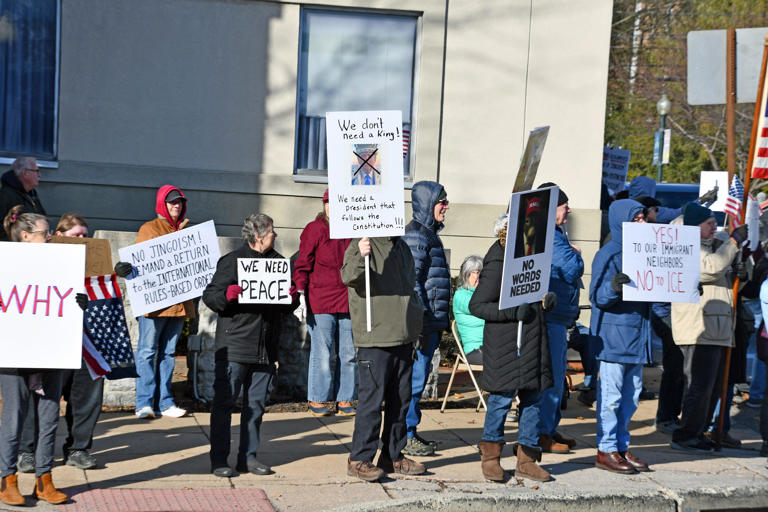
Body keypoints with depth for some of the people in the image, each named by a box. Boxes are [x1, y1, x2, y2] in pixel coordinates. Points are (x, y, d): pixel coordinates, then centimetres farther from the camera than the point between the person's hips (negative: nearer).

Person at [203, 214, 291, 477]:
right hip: (234, 346, -5)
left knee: (256, 403, 9)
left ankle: (248, 456, 18)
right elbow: (209, 295, -4)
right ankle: (219, 460, 4)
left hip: (266, 347, 6)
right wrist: (226, 295, -23)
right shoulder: (231, 261, -3)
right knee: (224, 401, -3)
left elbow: (286, 306, 22)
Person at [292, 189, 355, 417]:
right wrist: (301, 295, -11)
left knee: (348, 354, 6)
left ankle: (344, 400, 15)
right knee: (322, 353, -2)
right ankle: (317, 400, 9)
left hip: (348, 302, 5)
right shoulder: (315, 229, -2)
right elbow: (302, 265, -3)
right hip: (320, 301, -5)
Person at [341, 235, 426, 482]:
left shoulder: (401, 248, 16)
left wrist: (416, 318, 20)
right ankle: (359, 459, 2)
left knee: (400, 399, 12)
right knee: (372, 398, -6)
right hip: (375, 338, -8)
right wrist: (360, 257, -46)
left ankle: (393, 456, 23)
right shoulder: (362, 245, -8)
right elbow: (348, 276, -26)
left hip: (403, 338, 8)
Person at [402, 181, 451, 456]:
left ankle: (410, 433, 19)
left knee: (417, 377, 13)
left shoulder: (429, 234, 19)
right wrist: (421, 323, -21)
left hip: (431, 321, 10)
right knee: (415, 377, -6)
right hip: (423, 321, -10)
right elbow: (411, 281, -19)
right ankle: (405, 436, 0)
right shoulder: (416, 235, -12)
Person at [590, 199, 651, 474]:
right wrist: (614, 287, -34)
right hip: (614, 335, -8)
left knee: (631, 394, 12)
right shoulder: (608, 255, -11)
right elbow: (597, 296, -14)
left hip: (637, 334, 8)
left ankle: (621, 446, 21)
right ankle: (606, 450, 5)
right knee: (611, 394, -4)